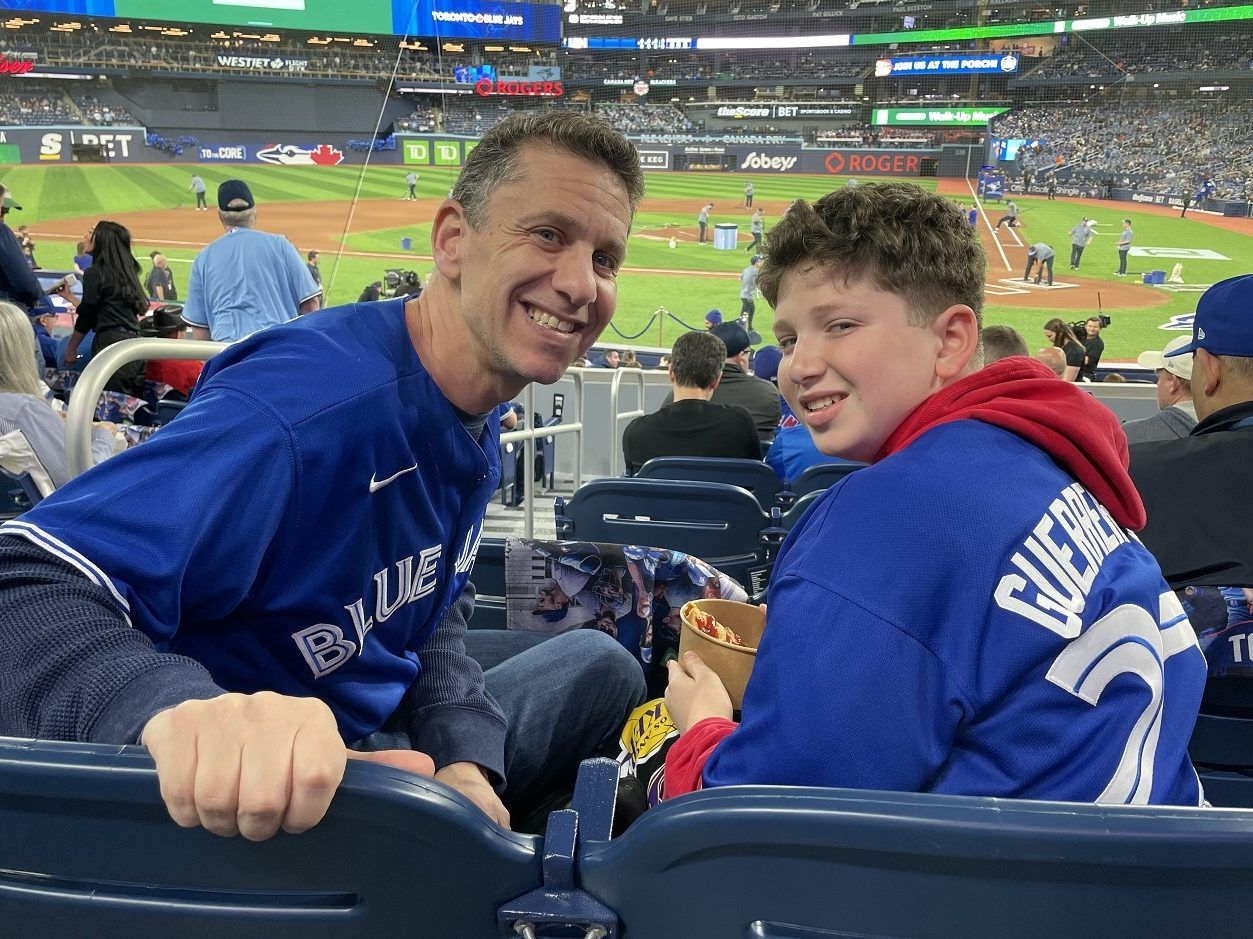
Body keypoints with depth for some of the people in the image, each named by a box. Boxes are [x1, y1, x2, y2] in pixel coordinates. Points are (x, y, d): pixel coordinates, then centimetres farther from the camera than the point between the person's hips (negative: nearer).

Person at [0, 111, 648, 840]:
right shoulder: (305, 403, -31)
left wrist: (464, 762, -13)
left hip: (393, 741, 8)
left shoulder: (476, 424, -3)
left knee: (598, 665, 18)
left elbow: (436, 611, 5)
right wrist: (178, 707, -59)